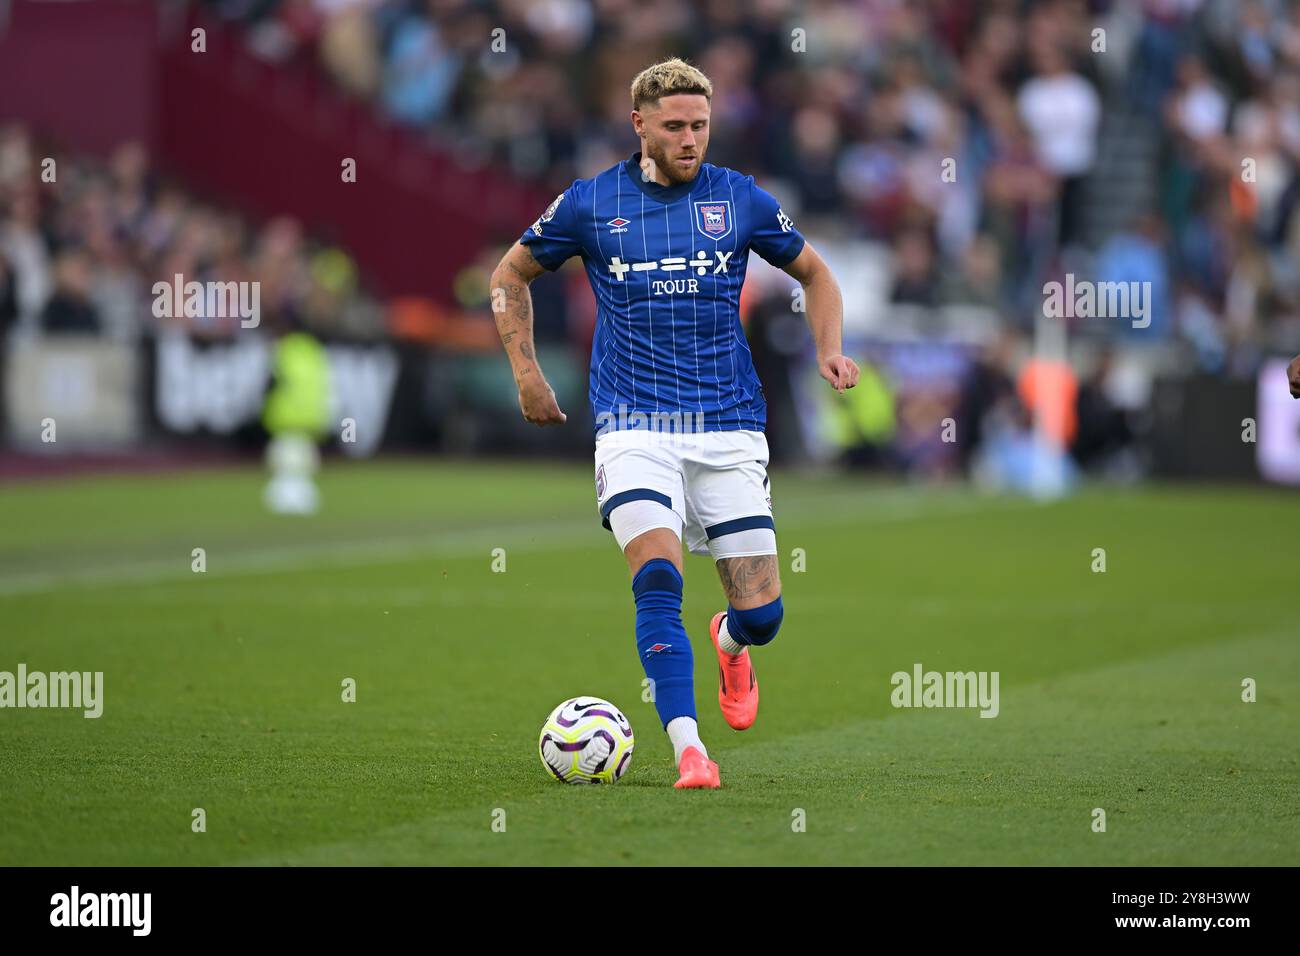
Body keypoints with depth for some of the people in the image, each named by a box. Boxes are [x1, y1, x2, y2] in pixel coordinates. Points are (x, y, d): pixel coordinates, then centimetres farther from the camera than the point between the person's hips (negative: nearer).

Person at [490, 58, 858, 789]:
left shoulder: (739, 199, 5)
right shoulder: (591, 204, 2)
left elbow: (814, 272, 20)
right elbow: (511, 275, 17)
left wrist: (830, 350, 3)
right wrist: (526, 373, 8)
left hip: (730, 431, 1)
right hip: (636, 428, -1)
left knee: (762, 615, -1)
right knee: (658, 581, -24)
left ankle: (729, 644, 36)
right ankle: (688, 748, -21)